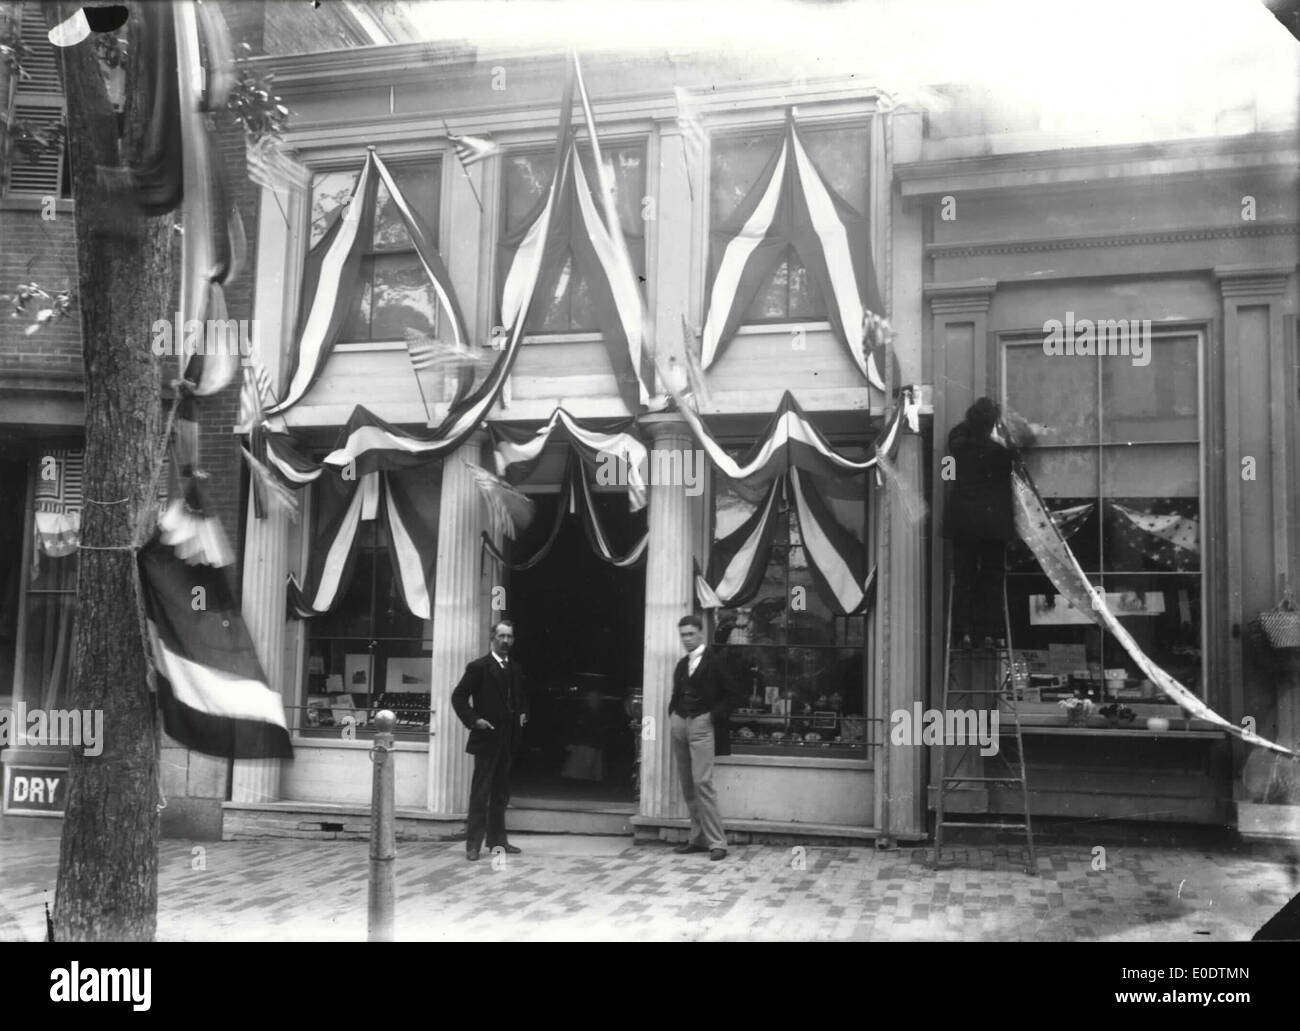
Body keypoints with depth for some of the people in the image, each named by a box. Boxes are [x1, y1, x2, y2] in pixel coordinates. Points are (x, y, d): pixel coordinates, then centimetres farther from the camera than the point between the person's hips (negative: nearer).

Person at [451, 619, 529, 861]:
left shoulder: (516, 671, 13)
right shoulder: (478, 667, -6)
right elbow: (458, 697, -8)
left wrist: (523, 714, 8)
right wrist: (473, 720, -15)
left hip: (508, 741, 6)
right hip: (486, 739, -6)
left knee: (501, 793, 12)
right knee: (480, 793, -4)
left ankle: (497, 840, 20)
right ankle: (473, 844, -1)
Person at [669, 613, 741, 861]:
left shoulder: (714, 661, -4)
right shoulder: (682, 664, 16)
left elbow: (730, 694, -5)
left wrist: (715, 716, -12)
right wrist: (672, 716, 9)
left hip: (701, 725, -7)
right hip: (679, 725, 7)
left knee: (702, 782, -13)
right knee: (687, 785, 8)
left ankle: (716, 842, -10)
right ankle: (698, 838, 14)